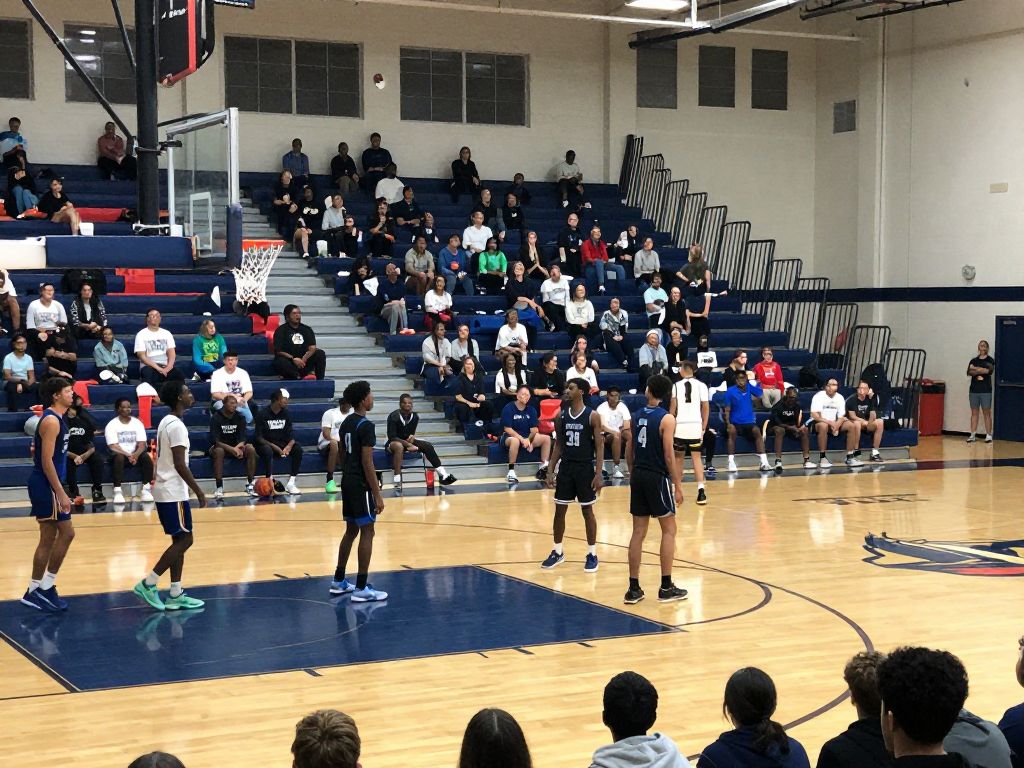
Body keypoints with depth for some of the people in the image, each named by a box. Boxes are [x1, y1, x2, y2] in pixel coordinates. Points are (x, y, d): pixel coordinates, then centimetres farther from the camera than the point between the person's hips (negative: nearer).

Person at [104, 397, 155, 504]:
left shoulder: (137, 423, 3)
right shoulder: (111, 425, -6)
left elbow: (142, 444, -5)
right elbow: (113, 446, -14)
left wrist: (135, 455, -27)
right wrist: (128, 455, -28)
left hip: (135, 454, 2)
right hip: (119, 454, -2)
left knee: (146, 457, -29)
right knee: (118, 458, -37)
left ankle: (146, 490, -24)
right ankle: (117, 491, -36)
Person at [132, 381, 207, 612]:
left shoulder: (166, 422, 14)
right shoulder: (177, 426, -17)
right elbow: (180, 464, -21)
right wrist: (198, 491, -15)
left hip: (166, 490, 10)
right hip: (174, 492, -10)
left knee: (180, 541, 11)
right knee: (184, 540, -5)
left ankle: (175, 595, 11)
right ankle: (148, 583, -4)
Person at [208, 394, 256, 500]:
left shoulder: (240, 417, -2)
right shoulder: (216, 418, -14)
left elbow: (242, 438, -8)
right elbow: (215, 440, -23)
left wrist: (238, 447, -32)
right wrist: (232, 449, -37)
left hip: (236, 446, 4)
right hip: (219, 446, -4)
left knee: (251, 449, -25)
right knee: (219, 451, -38)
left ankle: (250, 484, -19)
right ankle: (219, 488, -37)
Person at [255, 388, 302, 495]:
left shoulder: (286, 413, 3)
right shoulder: (262, 414, -11)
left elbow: (291, 435, 1)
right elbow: (259, 438, -14)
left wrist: (289, 446, -22)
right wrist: (275, 447, -25)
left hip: (282, 444, 5)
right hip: (265, 444, -5)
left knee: (298, 449, -22)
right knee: (267, 451, -39)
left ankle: (291, 483, -19)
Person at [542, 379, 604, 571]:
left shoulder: (592, 416, -9)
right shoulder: (561, 416, 4)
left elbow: (599, 447, -8)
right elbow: (558, 445, 10)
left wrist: (598, 474, -15)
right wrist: (551, 471, 6)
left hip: (585, 468, -4)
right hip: (566, 467, 4)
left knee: (587, 510, 3)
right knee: (559, 510, 7)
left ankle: (592, 554, 13)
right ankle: (558, 552, 19)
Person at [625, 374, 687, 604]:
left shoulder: (636, 416, 6)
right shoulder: (666, 419, -11)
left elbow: (629, 453, 9)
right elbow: (668, 456, -14)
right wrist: (678, 486, -9)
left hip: (638, 476, 5)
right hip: (658, 477, -5)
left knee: (638, 532, 8)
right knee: (669, 530, 6)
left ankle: (634, 589, 9)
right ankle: (666, 588, 6)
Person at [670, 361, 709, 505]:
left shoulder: (676, 386, 3)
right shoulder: (701, 385, 4)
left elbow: (673, 408, 0)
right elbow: (706, 408, 3)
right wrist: (704, 427, 10)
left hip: (680, 425, 0)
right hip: (696, 425, 0)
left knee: (679, 457, 15)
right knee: (696, 457, 2)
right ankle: (701, 490, -13)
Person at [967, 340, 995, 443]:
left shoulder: (990, 360, 2)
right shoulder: (973, 360, 12)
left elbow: (989, 371, -14)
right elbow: (969, 372, -2)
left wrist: (975, 369, -7)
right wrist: (979, 372, -18)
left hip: (986, 390, -3)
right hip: (974, 390, 3)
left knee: (987, 413, -3)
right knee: (974, 413, 5)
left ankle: (988, 435, 0)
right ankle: (972, 435, 7)